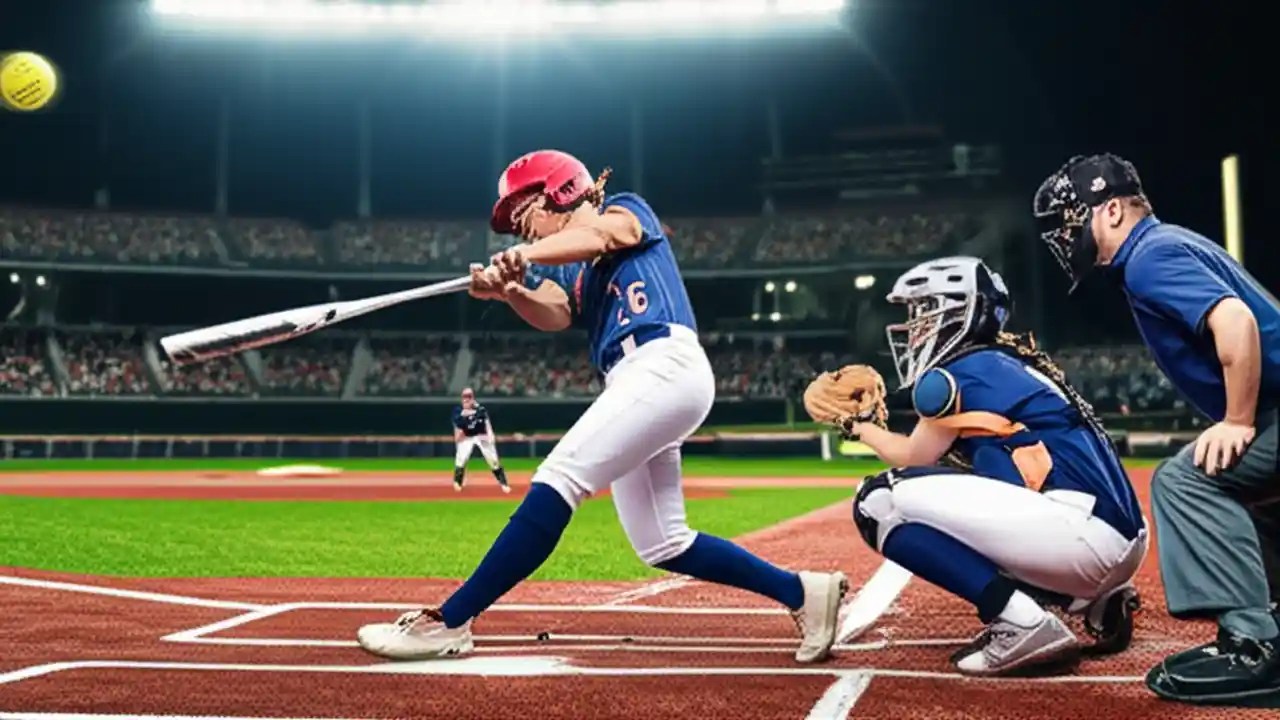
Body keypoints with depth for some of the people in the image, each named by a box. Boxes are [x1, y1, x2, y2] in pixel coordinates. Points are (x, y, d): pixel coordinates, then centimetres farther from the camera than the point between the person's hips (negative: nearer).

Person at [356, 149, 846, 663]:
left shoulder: (628, 210, 10)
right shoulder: (568, 270, 27)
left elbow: (604, 234, -15)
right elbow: (555, 315, 4)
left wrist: (528, 255, -32)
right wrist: (509, 291, -17)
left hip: (666, 368, -10)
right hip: (636, 386, 10)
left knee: (557, 479, -19)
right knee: (663, 547, 8)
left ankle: (448, 622, -21)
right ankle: (802, 592, 16)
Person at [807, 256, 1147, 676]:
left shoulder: (962, 370, 0)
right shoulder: (1011, 363, 24)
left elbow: (915, 458, 15)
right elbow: (939, 461, 27)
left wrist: (856, 425, 30)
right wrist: (863, 423, 31)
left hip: (1085, 533, -10)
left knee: (881, 500, -7)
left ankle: (1022, 623, -14)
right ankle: (1095, 599, 15)